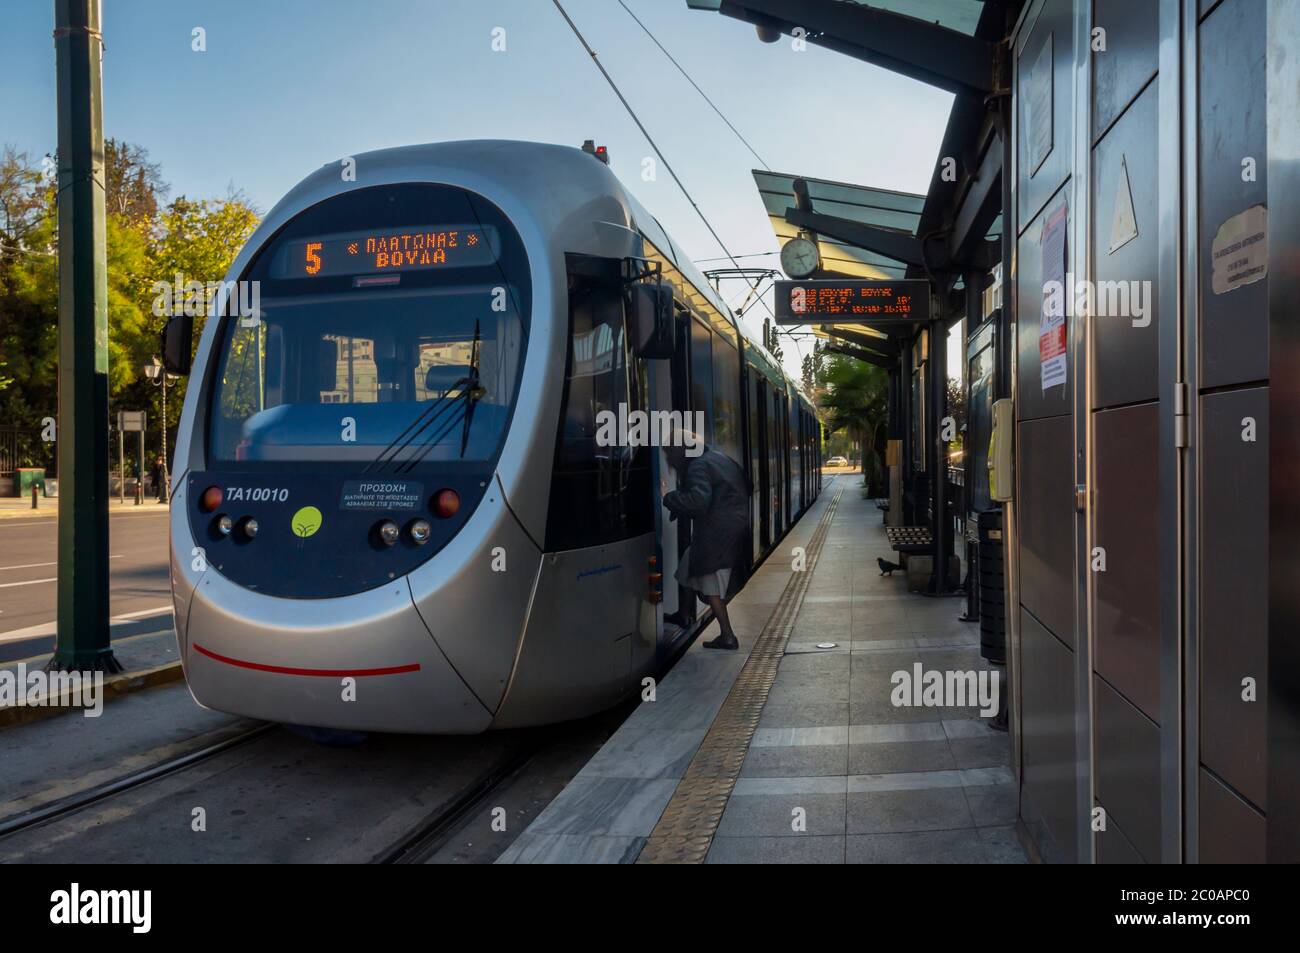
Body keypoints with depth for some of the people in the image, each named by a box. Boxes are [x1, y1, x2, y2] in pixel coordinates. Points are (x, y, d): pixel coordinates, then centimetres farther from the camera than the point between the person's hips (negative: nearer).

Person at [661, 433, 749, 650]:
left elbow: (698, 500, -27)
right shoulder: (721, 458, 15)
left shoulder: (698, 466, -14)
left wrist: (668, 498, -16)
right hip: (735, 525, 9)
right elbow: (745, 488, 23)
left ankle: (728, 636, 4)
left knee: (711, 585, 0)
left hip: (715, 533, -9)